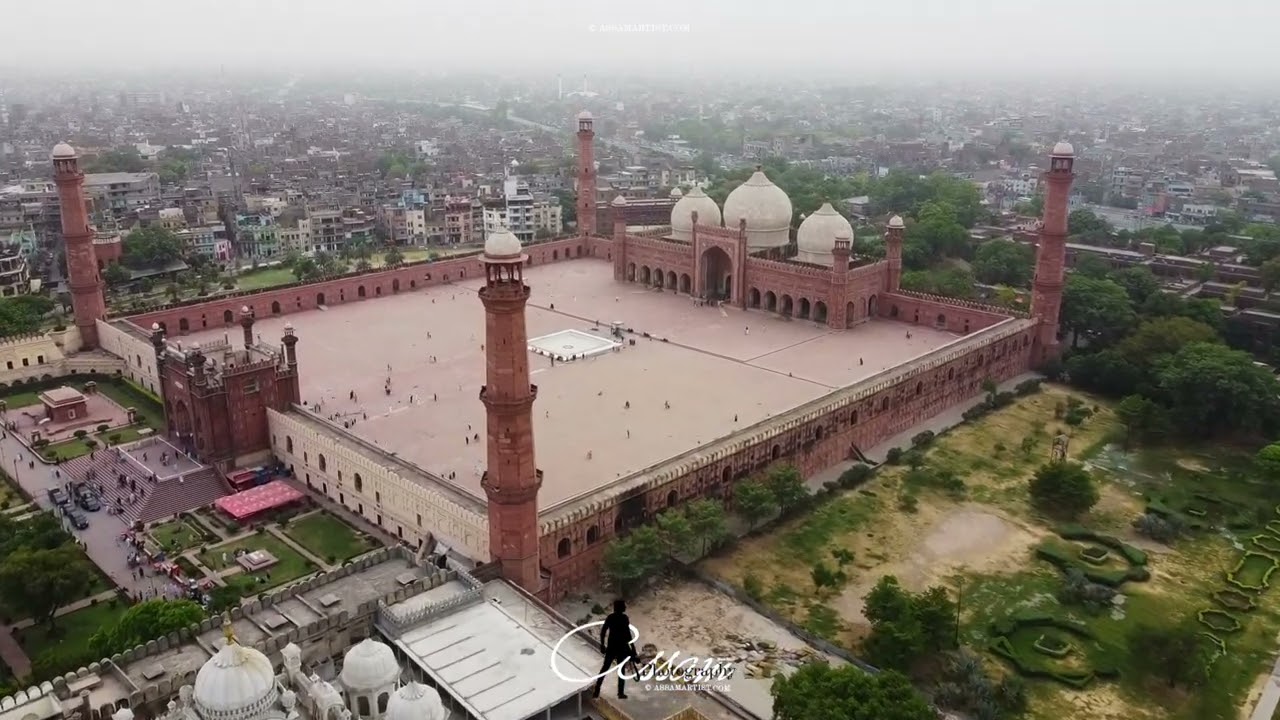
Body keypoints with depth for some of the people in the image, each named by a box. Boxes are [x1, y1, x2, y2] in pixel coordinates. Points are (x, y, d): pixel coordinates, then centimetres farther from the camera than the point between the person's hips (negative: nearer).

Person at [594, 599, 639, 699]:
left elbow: (603, 631, 3)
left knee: (605, 667, 12)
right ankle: (621, 693, 7)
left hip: (611, 646, 4)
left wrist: (602, 645, 13)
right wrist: (633, 648, -10)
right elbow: (627, 634, -16)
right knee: (621, 669, 6)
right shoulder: (624, 618, -12)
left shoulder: (610, 617, 3)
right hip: (621, 646, -4)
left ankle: (597, 690, 10)